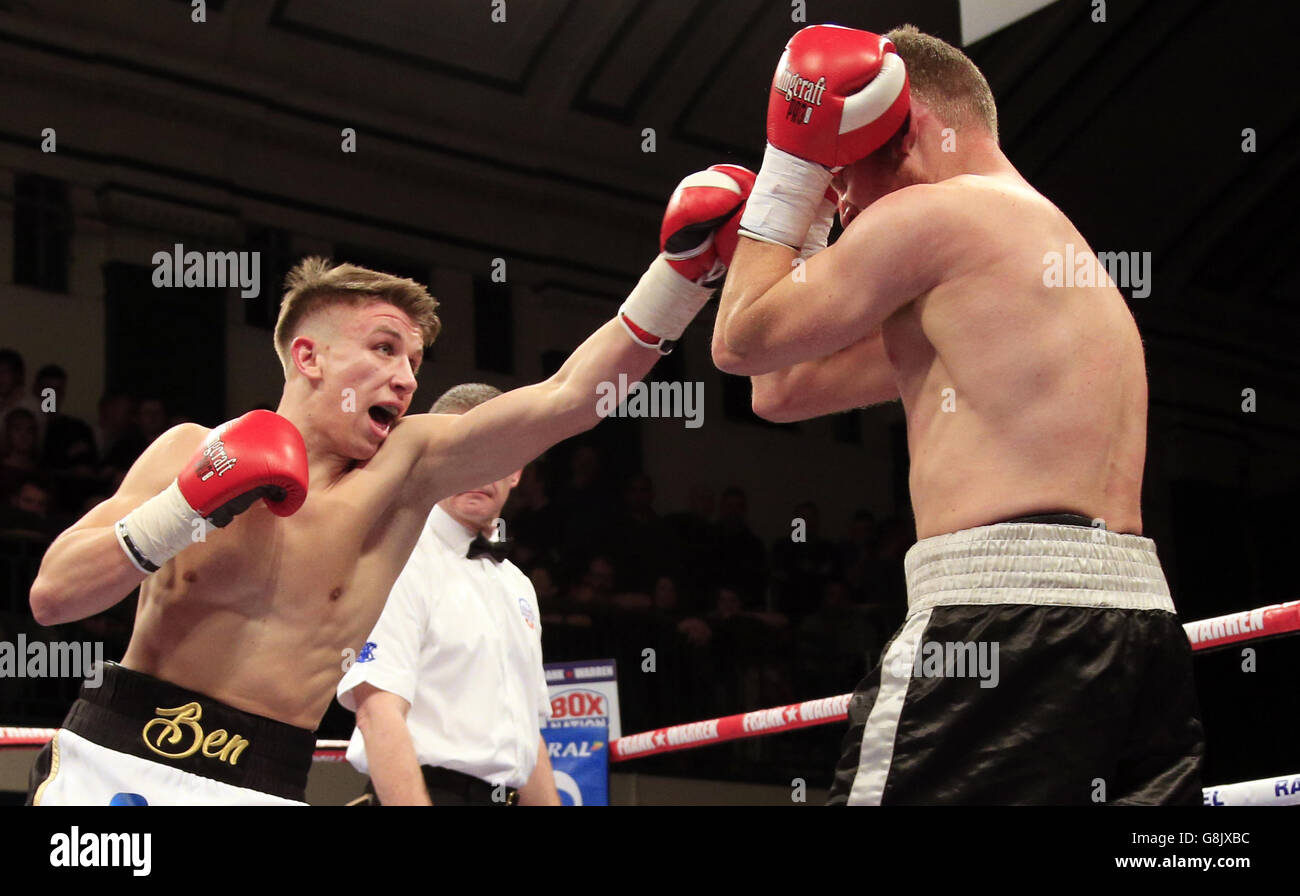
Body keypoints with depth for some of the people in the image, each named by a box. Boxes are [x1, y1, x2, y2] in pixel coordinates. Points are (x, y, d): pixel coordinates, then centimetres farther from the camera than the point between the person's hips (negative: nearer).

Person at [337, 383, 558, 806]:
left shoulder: (518, 585, 20)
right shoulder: (400, 563, -8)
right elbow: (378, 711, -20)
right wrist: (414, 802, -29)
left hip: (509, 796, 8)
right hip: (433, 791, -8)